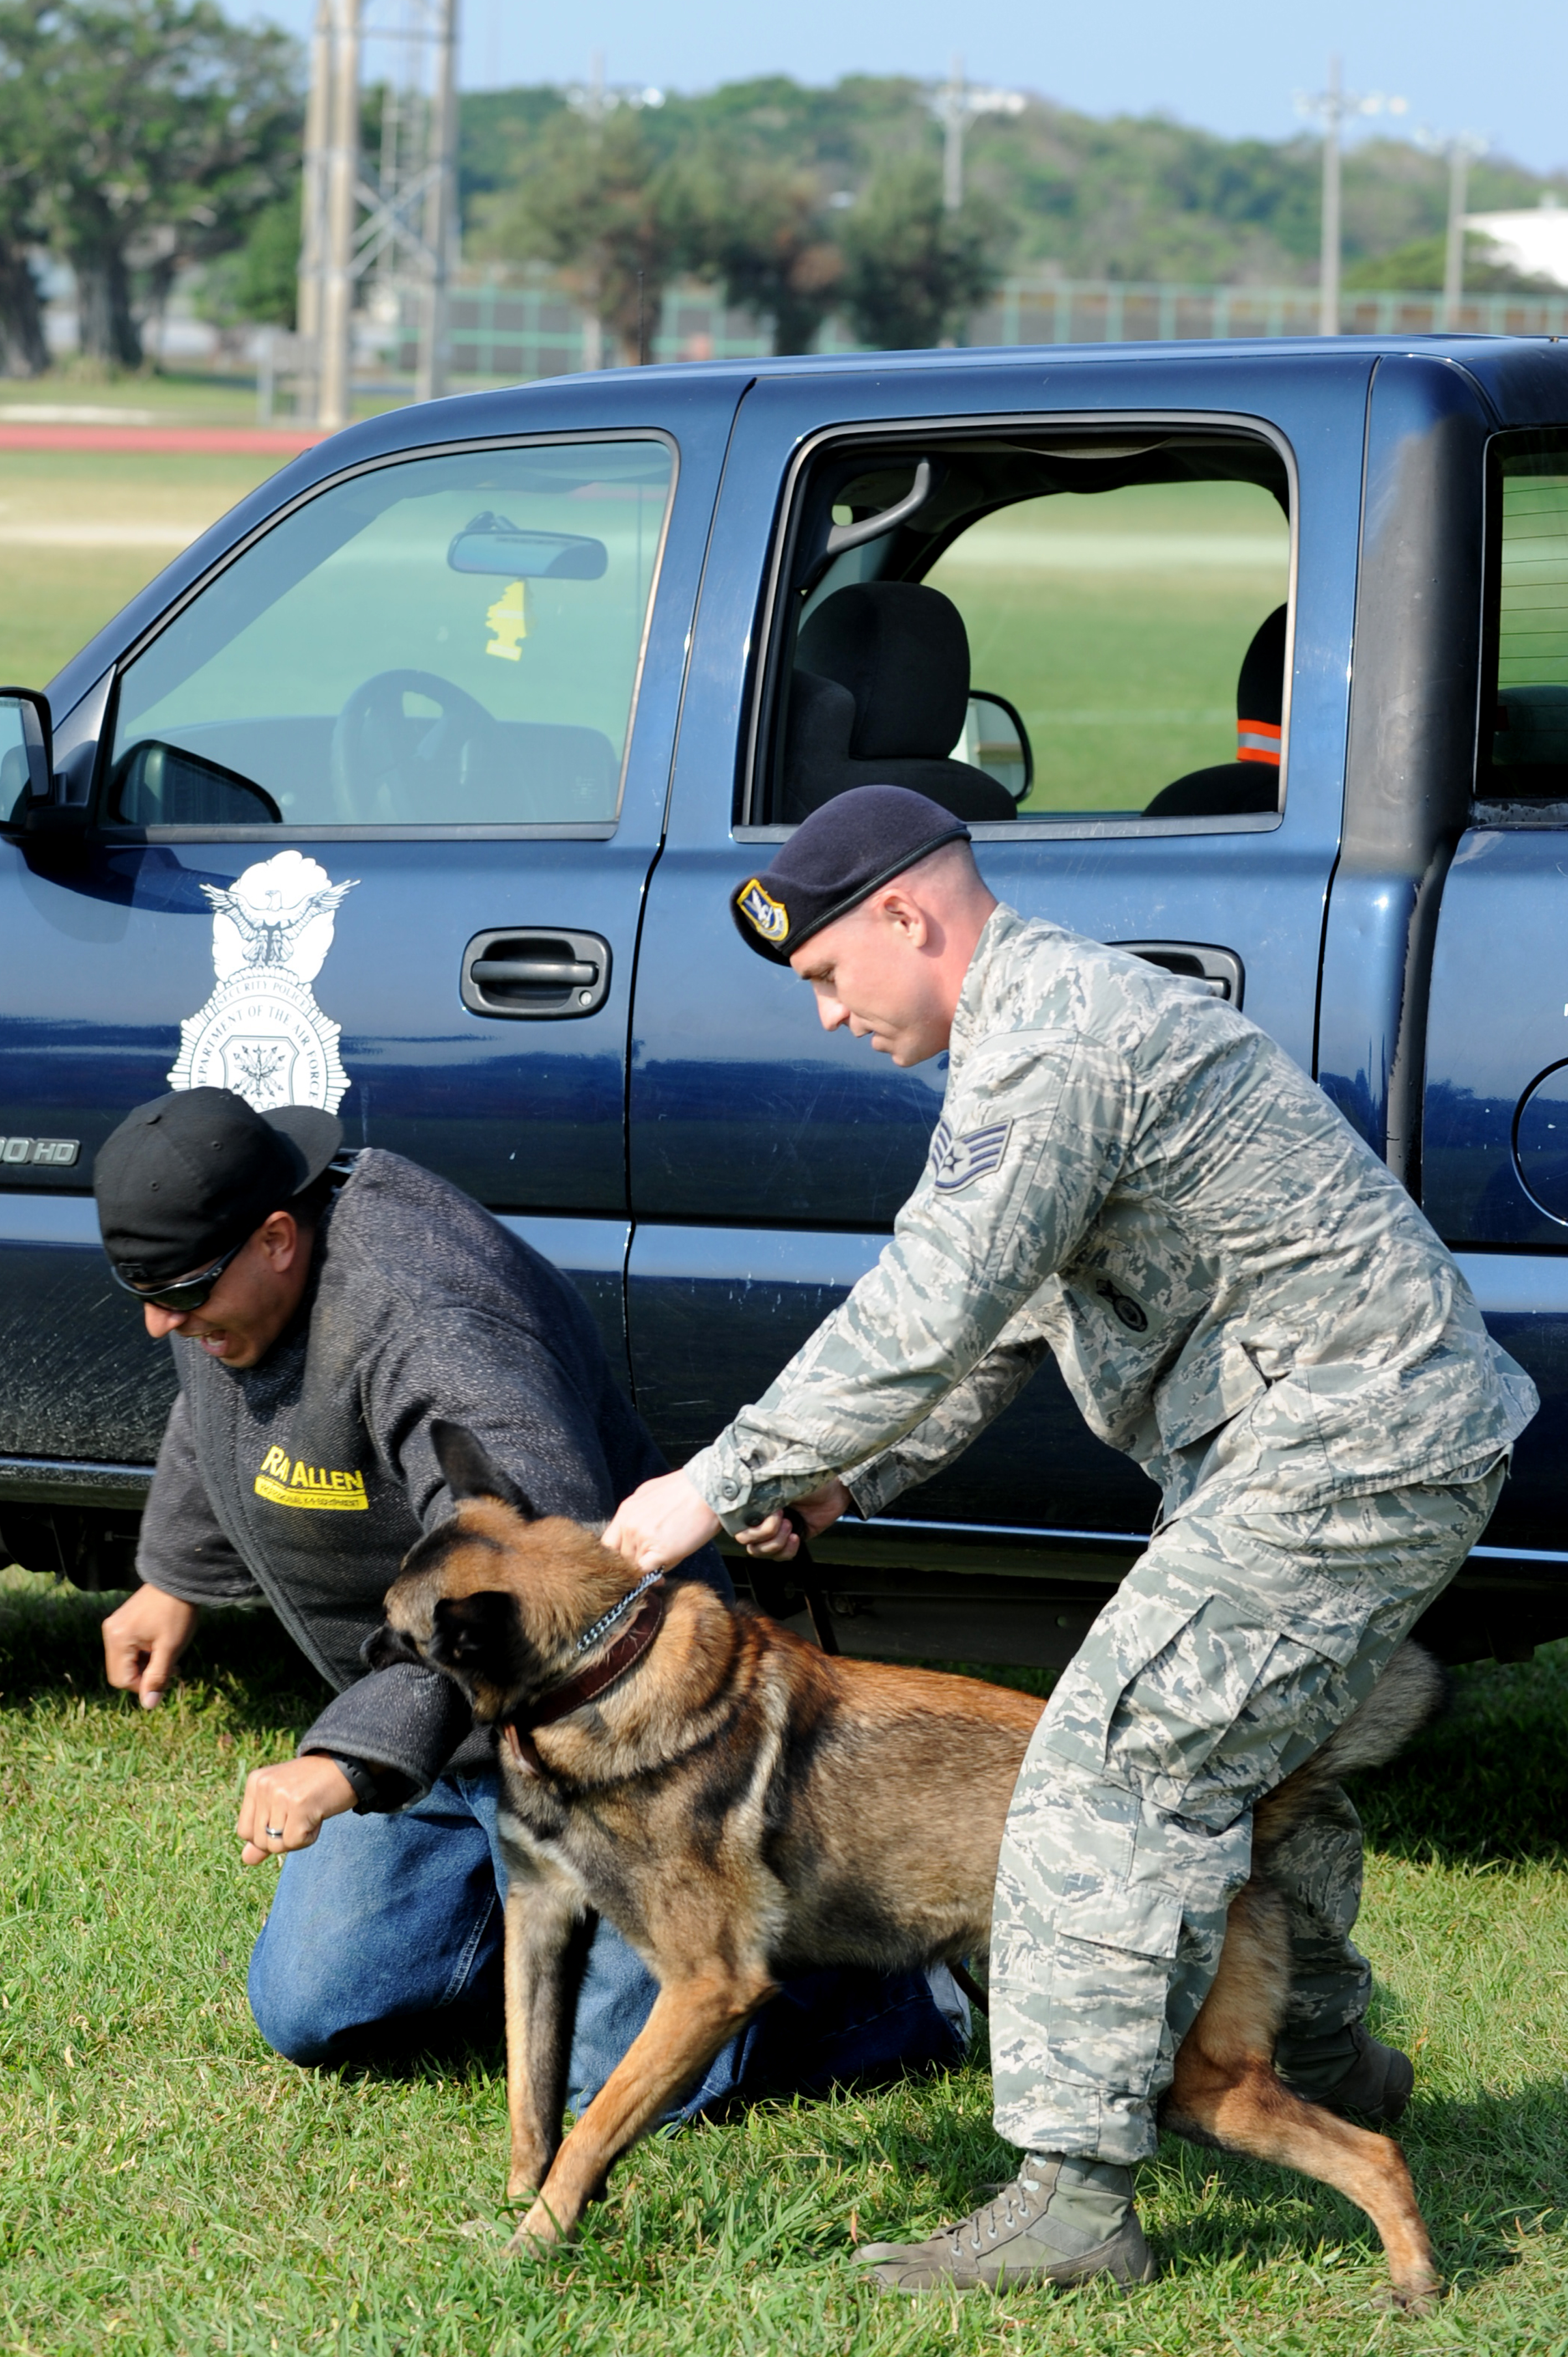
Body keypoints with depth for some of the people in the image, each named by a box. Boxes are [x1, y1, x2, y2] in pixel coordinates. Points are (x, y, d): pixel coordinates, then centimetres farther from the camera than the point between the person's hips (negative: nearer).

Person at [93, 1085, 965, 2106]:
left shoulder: (428, 1331, -34)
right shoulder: (235, 1286, -3)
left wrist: (351, 1756, -54)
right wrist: (176, 1579, 34)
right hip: (430, 1714, 9)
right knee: (307, 2016, 11)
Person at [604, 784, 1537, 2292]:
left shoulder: (1049, 1047, -18)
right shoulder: (1064, 1010, 19)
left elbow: (925, 1319, -24)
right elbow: (999, 1320, 23)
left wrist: (726, 1483, -16)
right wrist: (848, 1483, 11)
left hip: (1344, 1453, -11)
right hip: (1386, 1430, 11)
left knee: (1123, 1762, -14)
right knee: (1245, 1744, 26)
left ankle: (1074, 2194, -16)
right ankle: (1324, 2060, 44)